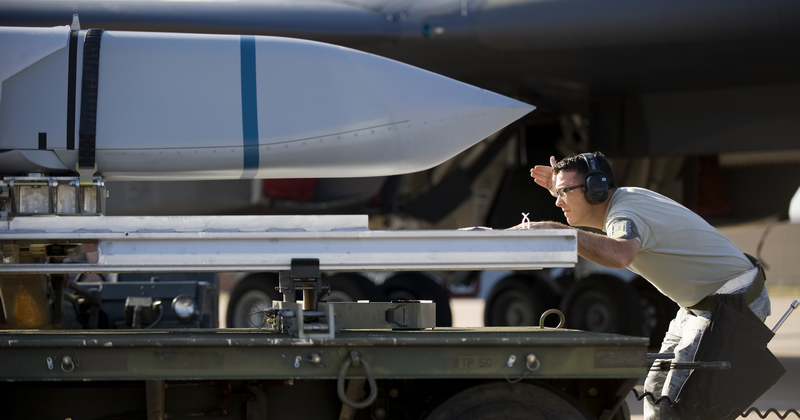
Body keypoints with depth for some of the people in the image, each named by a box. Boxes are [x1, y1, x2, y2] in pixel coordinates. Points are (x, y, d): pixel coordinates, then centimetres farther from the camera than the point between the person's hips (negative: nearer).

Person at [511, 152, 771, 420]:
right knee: (657, 390, 15)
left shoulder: (625, 216, -27)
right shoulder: (626, 195, 4)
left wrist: (554, 229, -52)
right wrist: (562, 188, 15)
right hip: (701, 303, 11)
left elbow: (620, 255, -53)